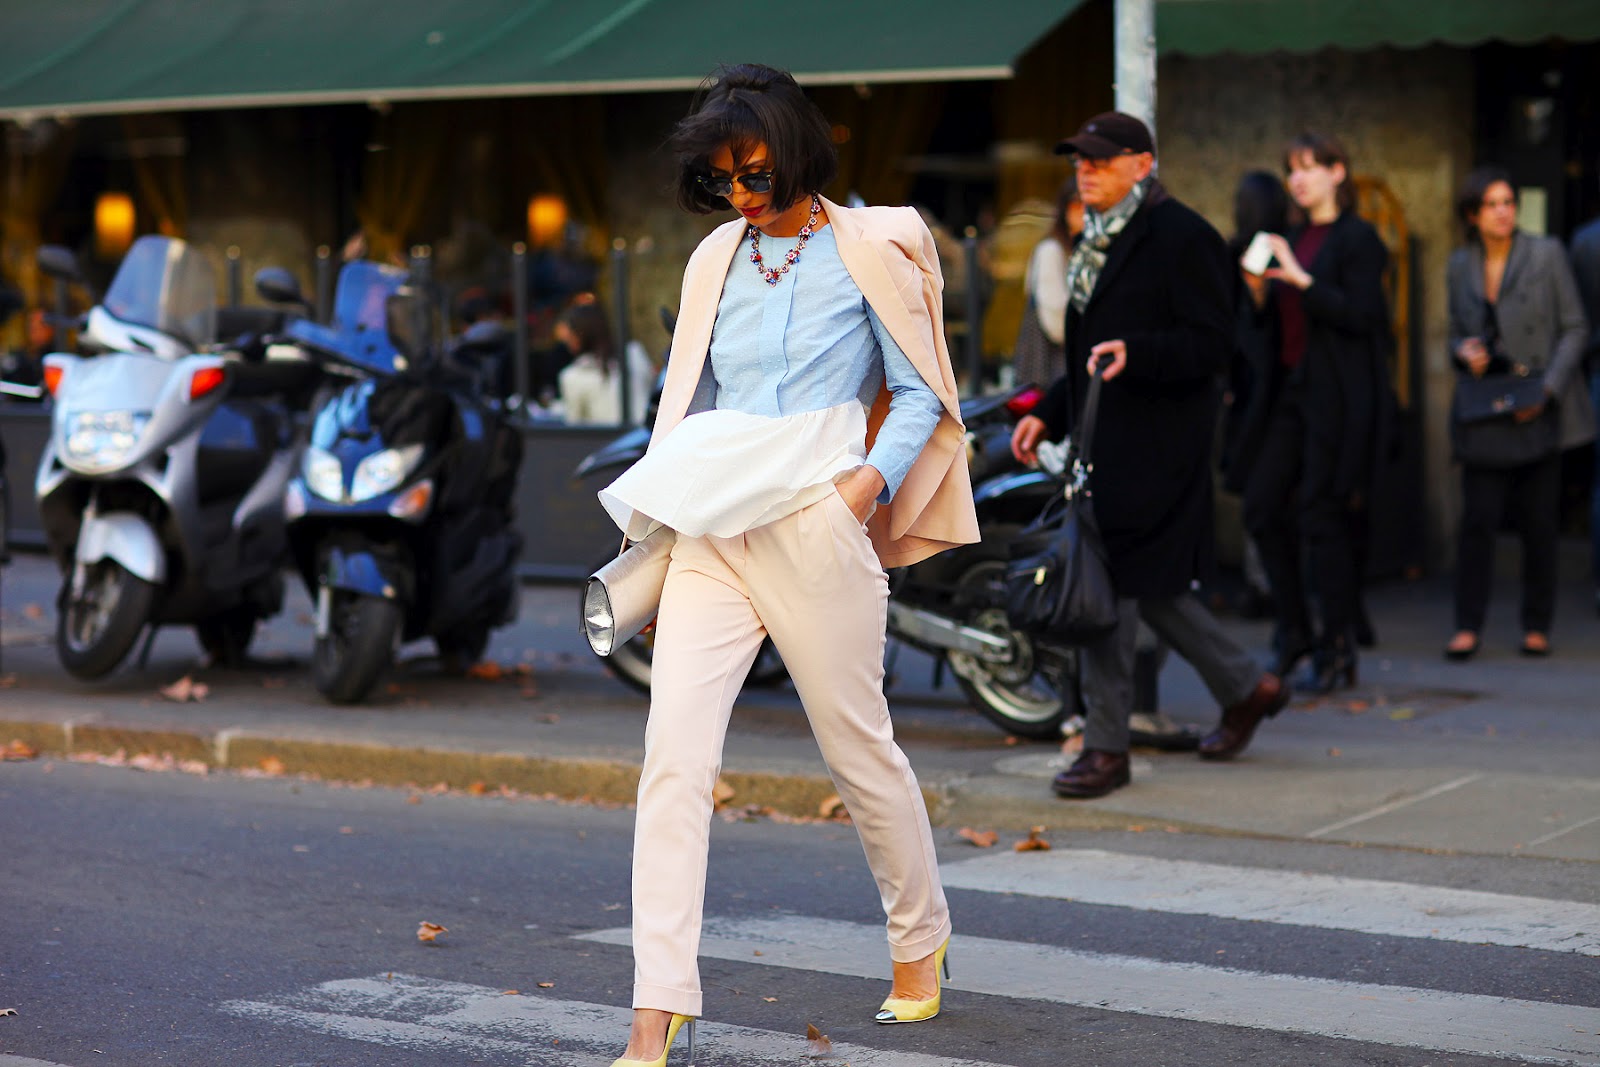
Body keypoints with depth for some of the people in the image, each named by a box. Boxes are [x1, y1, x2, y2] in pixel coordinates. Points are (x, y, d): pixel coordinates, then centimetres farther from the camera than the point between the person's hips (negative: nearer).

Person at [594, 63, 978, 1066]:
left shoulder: (867, 250, 1)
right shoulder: (716, 260, 14)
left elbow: (919, 391, 2)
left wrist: (869, 481, -13)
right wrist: (658, 513, 13)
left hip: (818, 526, -4)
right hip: (713, 531, 4)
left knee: (858, 746, 8)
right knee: (674, 752, -9)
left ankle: (921, 938, 34)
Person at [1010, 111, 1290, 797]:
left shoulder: (1182, 237, -10)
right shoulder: (1099, 241, 18)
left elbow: (1212, 344, -16)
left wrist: (1135, 353, -31)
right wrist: (1049, 415, 16)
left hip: (1153, 445, -9)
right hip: (1104, 438, 9)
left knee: (1112, 584, -10)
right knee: (1148, 584, 13)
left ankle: (1106, 747, -3)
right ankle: (1247, 688, 30)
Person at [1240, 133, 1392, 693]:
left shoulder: (1358, 238, -6)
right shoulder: (1294, 239, 17)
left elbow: (1361, 316, -17)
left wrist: (1299, 279, -19)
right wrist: (1260, 292, 2)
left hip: (1339, 395, -8)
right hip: (1293, 389, 8)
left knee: (1322, 516, -6)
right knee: (1262, 505, 3)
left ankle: (1338, 648, 4)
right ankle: (1293, 631, 16)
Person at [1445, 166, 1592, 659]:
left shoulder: (1547, 254, -3)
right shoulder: (1459, 267, 7)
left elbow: (1575, 328, -3)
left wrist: (1547, 389, -14)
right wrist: (1464, 351, -6)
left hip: (1541, 409, -2)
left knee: (1539, 521, 1)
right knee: (1478, 517, -7)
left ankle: (1536, 627, 11)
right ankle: (1468, 627, -2)